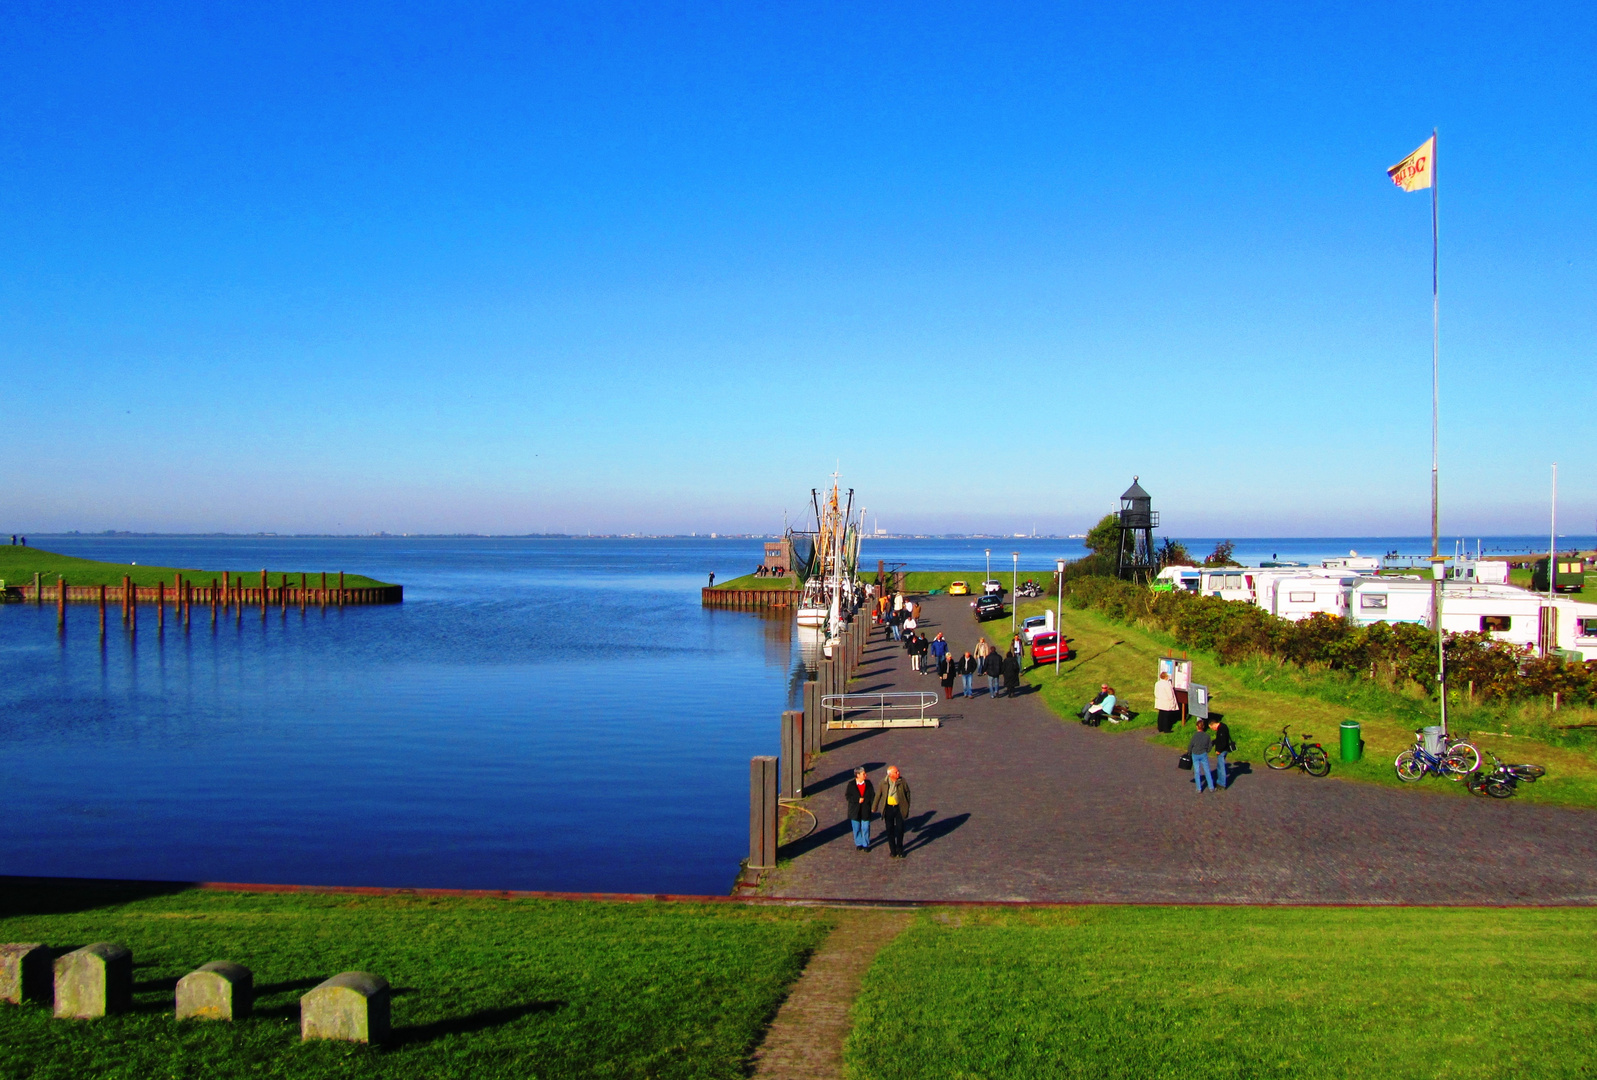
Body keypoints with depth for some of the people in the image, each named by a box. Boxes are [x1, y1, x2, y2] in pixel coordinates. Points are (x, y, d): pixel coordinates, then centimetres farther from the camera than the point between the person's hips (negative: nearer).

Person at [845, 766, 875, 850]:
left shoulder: (868, 784, -1)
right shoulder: (851, 785, -6)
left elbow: (872, 795, 4)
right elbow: (847, 796, -7)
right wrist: (857, 800, -17)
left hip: (866, 811, 1)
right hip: (855, 811, -1)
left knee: (865, 828, 4)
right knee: (856, 829, 9)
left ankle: (866, 844, 19)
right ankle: (858, 844, 26)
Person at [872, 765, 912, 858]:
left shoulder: (902, 782, -9)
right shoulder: (884, 783, -7)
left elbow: (907, 793, 4)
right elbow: (878, 795, 6)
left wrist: (907, 808, 7)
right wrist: (874, 808, 14)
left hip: (899, 808, -1)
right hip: (888, 808, 1)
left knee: (900, 829, 4)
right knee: (890, 830, 7)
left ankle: (899, 850, 20)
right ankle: (892, 851, 20)